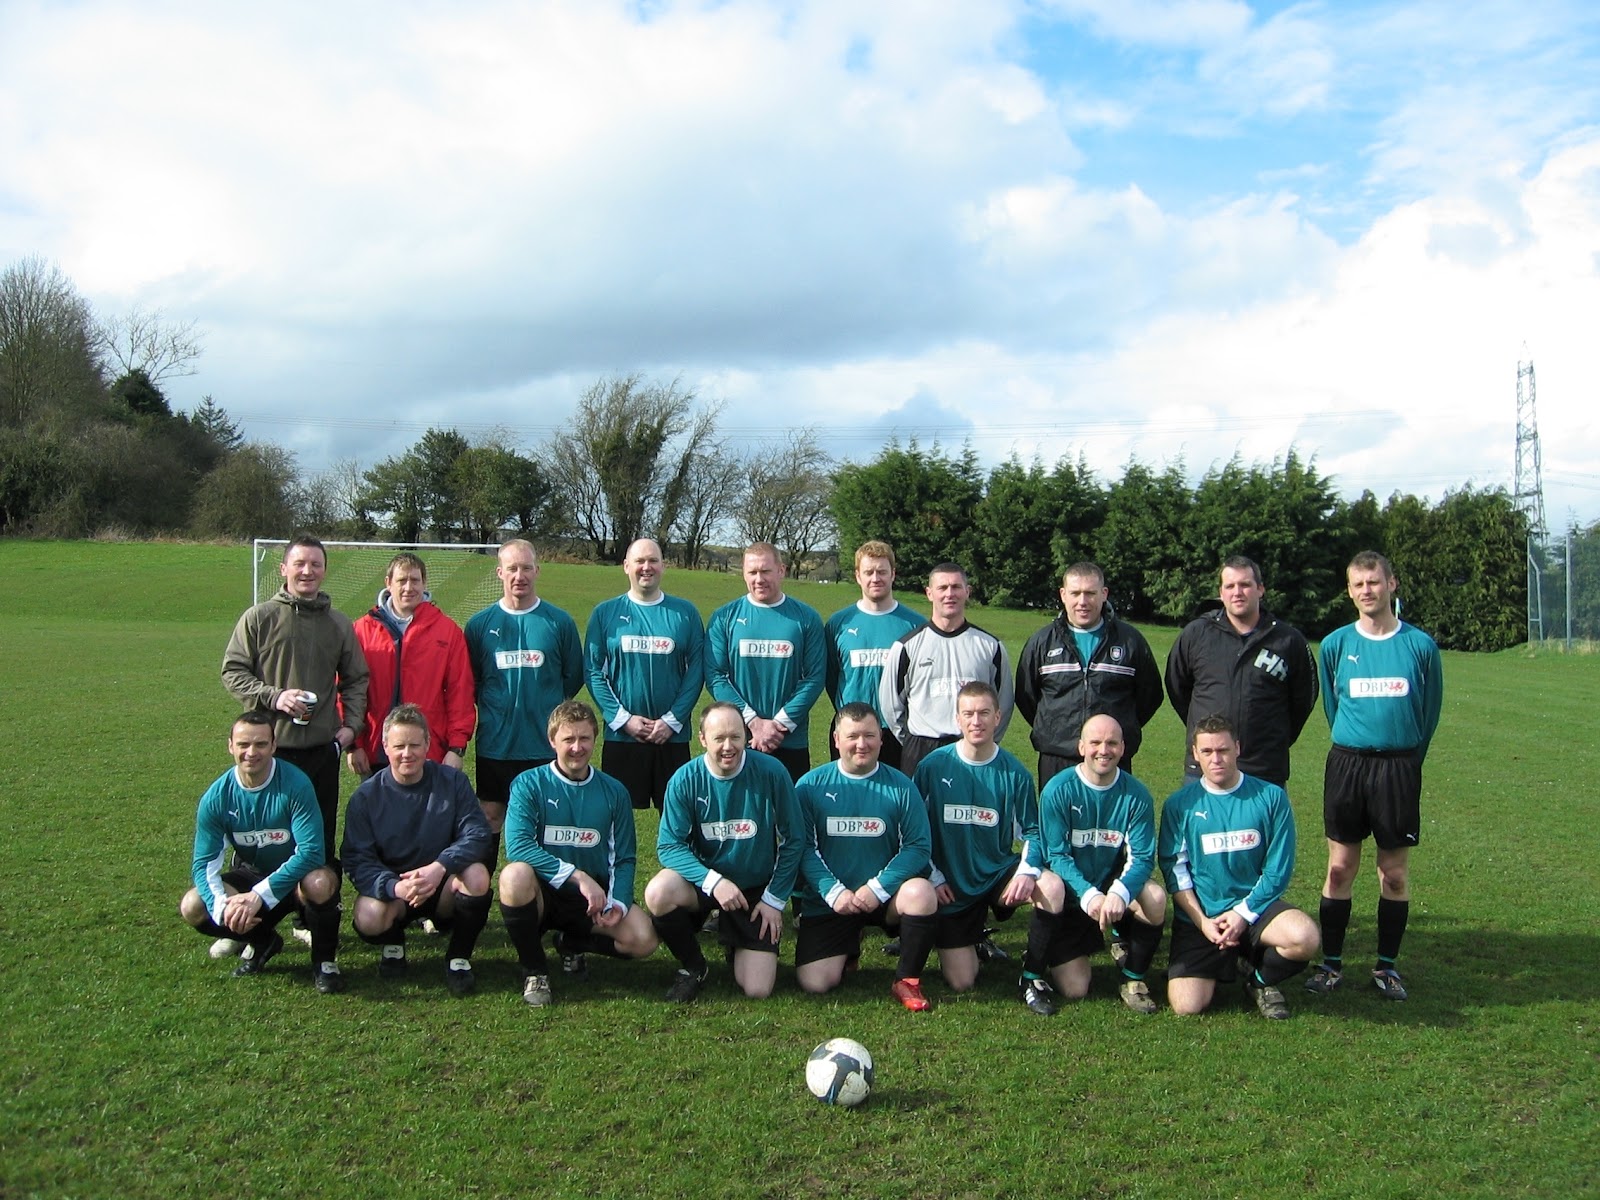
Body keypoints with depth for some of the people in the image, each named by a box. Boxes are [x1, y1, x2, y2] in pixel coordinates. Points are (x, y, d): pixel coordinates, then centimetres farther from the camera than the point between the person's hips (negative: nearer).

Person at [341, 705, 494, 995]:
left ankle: (459, 957, -7)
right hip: (390, 887, 0)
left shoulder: (452, 781, -6)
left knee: (477, 875, -32)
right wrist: (395, 887, -33)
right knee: (368, 919, -33)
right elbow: (357, 860, -13)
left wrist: (440, 867, -34)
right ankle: (394, 944, 7)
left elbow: (477, 834, -16)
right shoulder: (366, 796, -6)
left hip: (445, 887, 0)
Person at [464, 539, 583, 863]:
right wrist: (494, 709, 8)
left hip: (546, 746, 0)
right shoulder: (480, 624, 1)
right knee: (490, 819, 9)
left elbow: (574, 677, 10)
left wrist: (547, 708, 9)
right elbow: (468, 681, 11)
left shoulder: (559, 622, 0)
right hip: (494, 745, 1)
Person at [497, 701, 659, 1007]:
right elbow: (517, 846, -21)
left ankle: (573, 945, 11)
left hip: (593, 899, 3)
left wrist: (618, 903, -16)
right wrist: (578, 876, -29)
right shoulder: (529, 784, -7)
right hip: (542, 893, -3)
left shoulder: (614, 792, 3)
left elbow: (624, 858, 4)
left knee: (643, 938, -23)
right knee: (515, 875, -36)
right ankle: (534, 971, -11)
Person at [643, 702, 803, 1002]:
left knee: (757, 990, -9)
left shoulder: (771, 772, -15)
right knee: (658, 893, -33)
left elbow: (792, 841, -4)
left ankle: (737, 944, 28)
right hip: (703, 880, 0)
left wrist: (775, 899, -4)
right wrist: (713, 881, -28)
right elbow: (669, 845, -14)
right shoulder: (685, 780, -14)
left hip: (756, 888, 0)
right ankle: (692, 967, -3)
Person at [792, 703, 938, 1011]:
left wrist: (878, 888, -18)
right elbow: (804, 847, -4)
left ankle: (907, 980, -8)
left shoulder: (900, 786, -1)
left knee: (921, 892, -32)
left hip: (884, 896, 0)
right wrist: (833, 891, -18)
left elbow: (917, 847, -6)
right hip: (828, 901, 0)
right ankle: (846, 948, 24)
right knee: (814, 983, -14)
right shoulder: (811, 785, -1)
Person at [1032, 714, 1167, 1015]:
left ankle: (1133, 978, -4)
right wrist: (1088, 895, -31)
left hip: (1114, 885, 2)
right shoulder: (1058, 790, -15)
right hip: (1070, 893, -2)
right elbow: (1056, 855, -15)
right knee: (1074, 990, -10)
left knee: (1155, 898, -30)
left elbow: (1143, 857, -12)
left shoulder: (1136, 794, -9)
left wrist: (1119, 893, -33)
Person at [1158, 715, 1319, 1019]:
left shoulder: (1271, 797, -2)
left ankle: (1260, 980, 3)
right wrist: (1202, 921, -11)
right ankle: (1218, 965, 21)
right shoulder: (1180, 804, 0)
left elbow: (1278, 869, -2)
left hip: (1255, 907, 0)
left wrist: (1243, 914, -11)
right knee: (1186, 1006, -15)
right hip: (1199, 917, 0)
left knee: (1304, 937, -32)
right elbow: (1174, 869, 0)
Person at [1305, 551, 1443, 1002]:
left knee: (1395, 872, 5)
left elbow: (1430, 710, 10)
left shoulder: (1420, 644, -1)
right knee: (1340, 867, 3)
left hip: (1399, 767, 0)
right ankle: (1331, 964, 12)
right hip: (1346, 763, 1)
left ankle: (1387, 966, 18)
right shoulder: (1336, 644, 2)